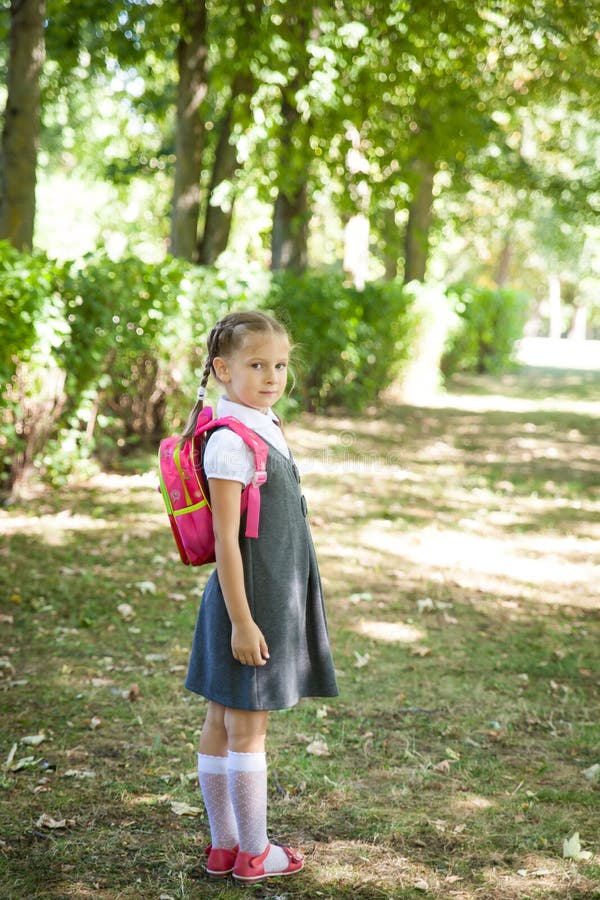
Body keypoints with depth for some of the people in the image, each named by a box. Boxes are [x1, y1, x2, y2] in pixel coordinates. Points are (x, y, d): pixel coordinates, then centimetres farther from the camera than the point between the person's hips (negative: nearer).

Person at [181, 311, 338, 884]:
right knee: (246, 728, 3)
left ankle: (223, 846, 24)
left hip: (275, 596, 9)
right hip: (247, 600, -9)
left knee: (221, 724, 15)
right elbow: (225, 539, -20)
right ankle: (253, 853, 16)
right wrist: (242, 620, -20)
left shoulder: (264, 428, 11)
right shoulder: (230, 442, -18)